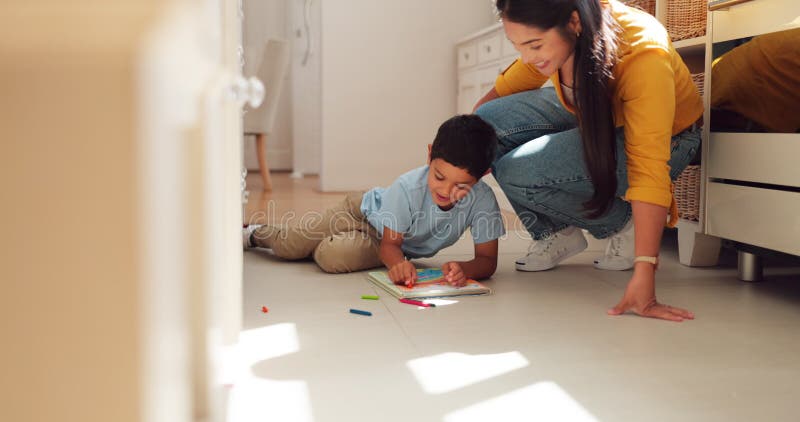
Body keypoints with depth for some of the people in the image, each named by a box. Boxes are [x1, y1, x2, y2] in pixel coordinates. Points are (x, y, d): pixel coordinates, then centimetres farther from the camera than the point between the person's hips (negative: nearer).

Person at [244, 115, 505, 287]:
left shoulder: (482, 200, -32)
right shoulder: (407, 188, -37)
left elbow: (488, 260, -26)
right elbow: (390, 244, -27)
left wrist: (463, 270, -49)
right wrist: (397, 263, -51)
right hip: (365, 210, -1)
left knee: (332, 256, -23)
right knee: (287, 245, 0)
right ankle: (256, 233, 38)